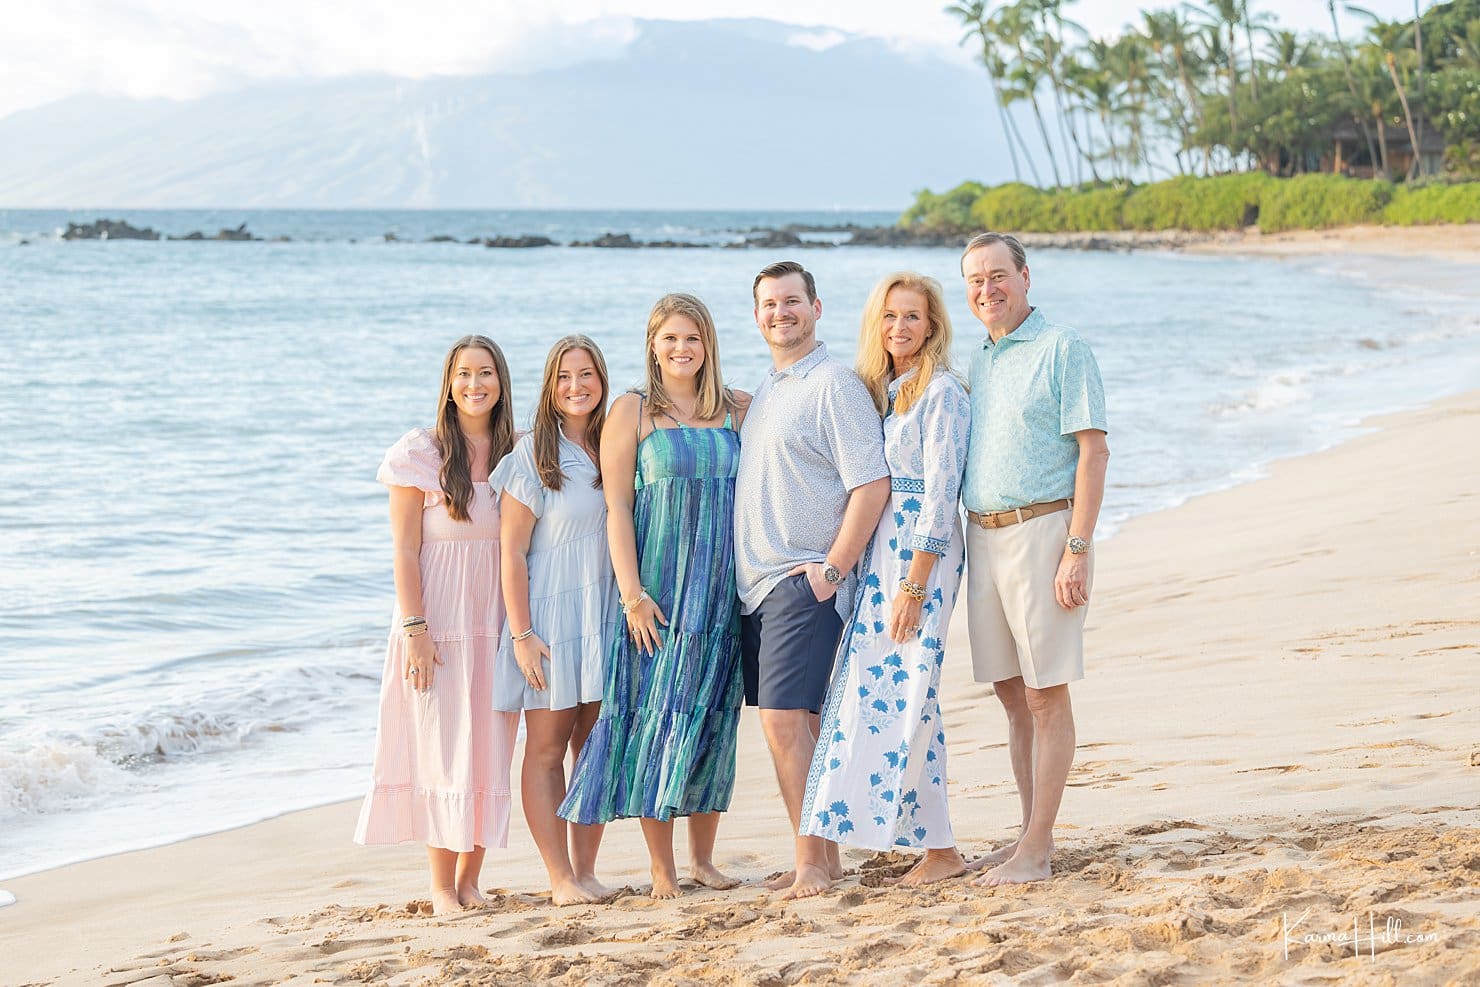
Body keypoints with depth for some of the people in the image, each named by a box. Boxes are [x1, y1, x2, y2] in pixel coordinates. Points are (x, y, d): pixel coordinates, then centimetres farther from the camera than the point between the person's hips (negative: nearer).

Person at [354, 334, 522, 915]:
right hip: (439, 622, -4)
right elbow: (404, 551, -6)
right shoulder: (422, 452, -5)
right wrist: (414, 628, -13)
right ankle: (442, 889, 0)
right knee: (441, 751, -4)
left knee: (490, 751, 4)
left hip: (496, 623, 4)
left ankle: (470, 879, 12)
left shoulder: (513, 454, 8)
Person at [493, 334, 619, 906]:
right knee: (547, 746, -3)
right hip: (550, 614, -5)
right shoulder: (533, 456, -6)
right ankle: (561, 879, -2)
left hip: (605, 616, 5)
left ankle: (584, 869, 11)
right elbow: (512, 551, -8)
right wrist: (521, 633, -13)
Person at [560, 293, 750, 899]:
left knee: (713, 721, 6)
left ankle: (702, 858, 16)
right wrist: (632, 593, -12)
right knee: (658, 719, -4)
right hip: (658, 591, -3)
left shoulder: (739, 411, 9)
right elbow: (616, 506, -4)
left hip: (723, 589, 3)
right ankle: (662, 868, 2)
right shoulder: (632, 412, 1)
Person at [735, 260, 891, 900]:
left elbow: (872, 484, -15)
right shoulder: (764, 391, 18)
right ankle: (824, 858, 14)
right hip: (756, 584, 8)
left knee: (784, 719, -13)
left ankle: (812, 864, -8)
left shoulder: (834, 385, -9)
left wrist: (833, 569, -16)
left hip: (803, 583, -8)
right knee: (794, 723, 9)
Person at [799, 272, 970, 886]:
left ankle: (940, 850, -4)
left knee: (904, 694, -10)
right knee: (875, 690, 6)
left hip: (924, 552, -8)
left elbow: (939, 494, -14)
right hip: (878, 550, 8)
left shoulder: (940, 392, -9)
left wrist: (914, 586, -17)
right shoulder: (878, 390, 15)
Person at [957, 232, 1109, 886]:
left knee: (1046, 694, -4)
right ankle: (1032, 834, 17)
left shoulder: (1061, 349, -6)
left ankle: (1036, 851, -3)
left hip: (1041, 530, -7)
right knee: (1011, 692, 10)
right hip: (983, 534, 7)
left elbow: (1093, 452, -11)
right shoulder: (978, 361, 17)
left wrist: (1077, 550, -18)